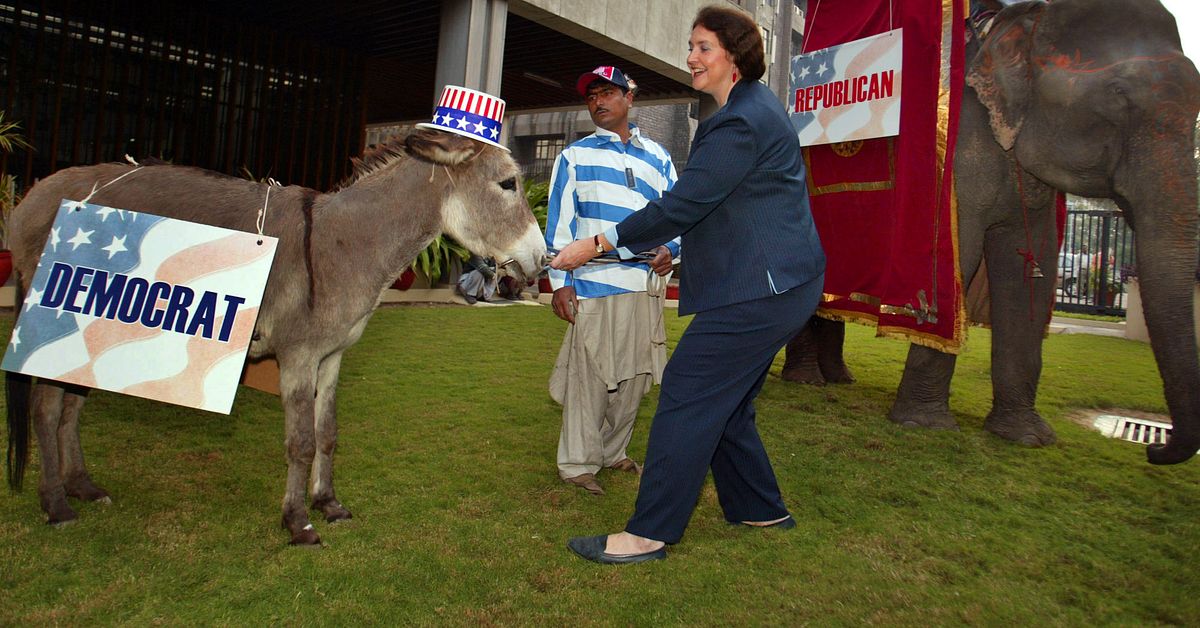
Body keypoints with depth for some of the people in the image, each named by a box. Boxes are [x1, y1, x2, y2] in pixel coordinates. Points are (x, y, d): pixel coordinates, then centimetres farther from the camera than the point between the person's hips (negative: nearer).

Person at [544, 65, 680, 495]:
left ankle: (613, 452, 27)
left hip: (645, 286, 4)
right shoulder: (575, 156, 8)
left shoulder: (656, 158, 16)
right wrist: (560, 280, -6)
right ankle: (577, 463, 7)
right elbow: (559, 220, 3)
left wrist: (669, 249, -5)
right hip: (594, 285, -4)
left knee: (634, 376, 10)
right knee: (588, 375, -4)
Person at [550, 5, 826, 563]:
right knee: (725, 402, 17)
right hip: (774, 284, 11)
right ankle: (761, 510, 30)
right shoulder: (753, 106, 17)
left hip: (759, 289, -11)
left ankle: (649, 533, 0)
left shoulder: (740, 123, -17)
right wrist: (669, 248, 23)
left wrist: (599, 243, -15)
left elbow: (682, 204, -20)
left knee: (689, 395, -8)